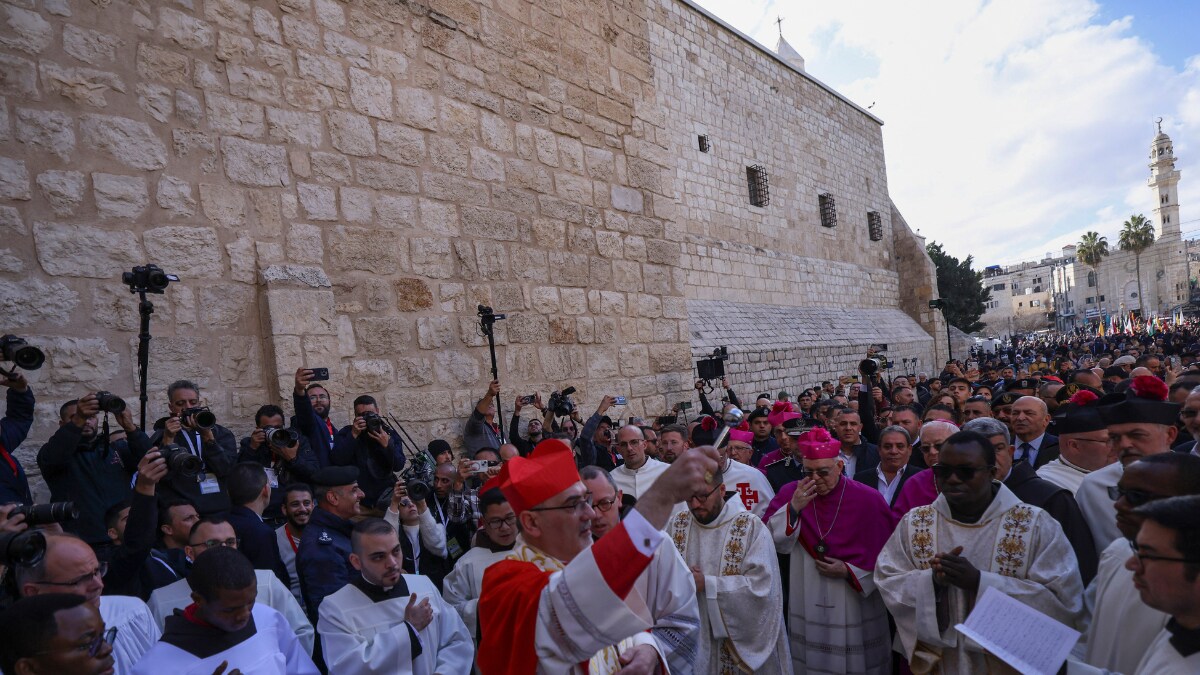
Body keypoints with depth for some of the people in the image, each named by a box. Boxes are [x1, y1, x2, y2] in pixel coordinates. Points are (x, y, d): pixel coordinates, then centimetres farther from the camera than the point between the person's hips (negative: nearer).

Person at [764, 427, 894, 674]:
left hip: (856, 606, -1)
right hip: (806, 605, 1)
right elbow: (770, 543, -13)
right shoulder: (791, 493, -6)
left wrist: (849, 571, -14)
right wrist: (794, 507, -24)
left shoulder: (868, 499, -10)